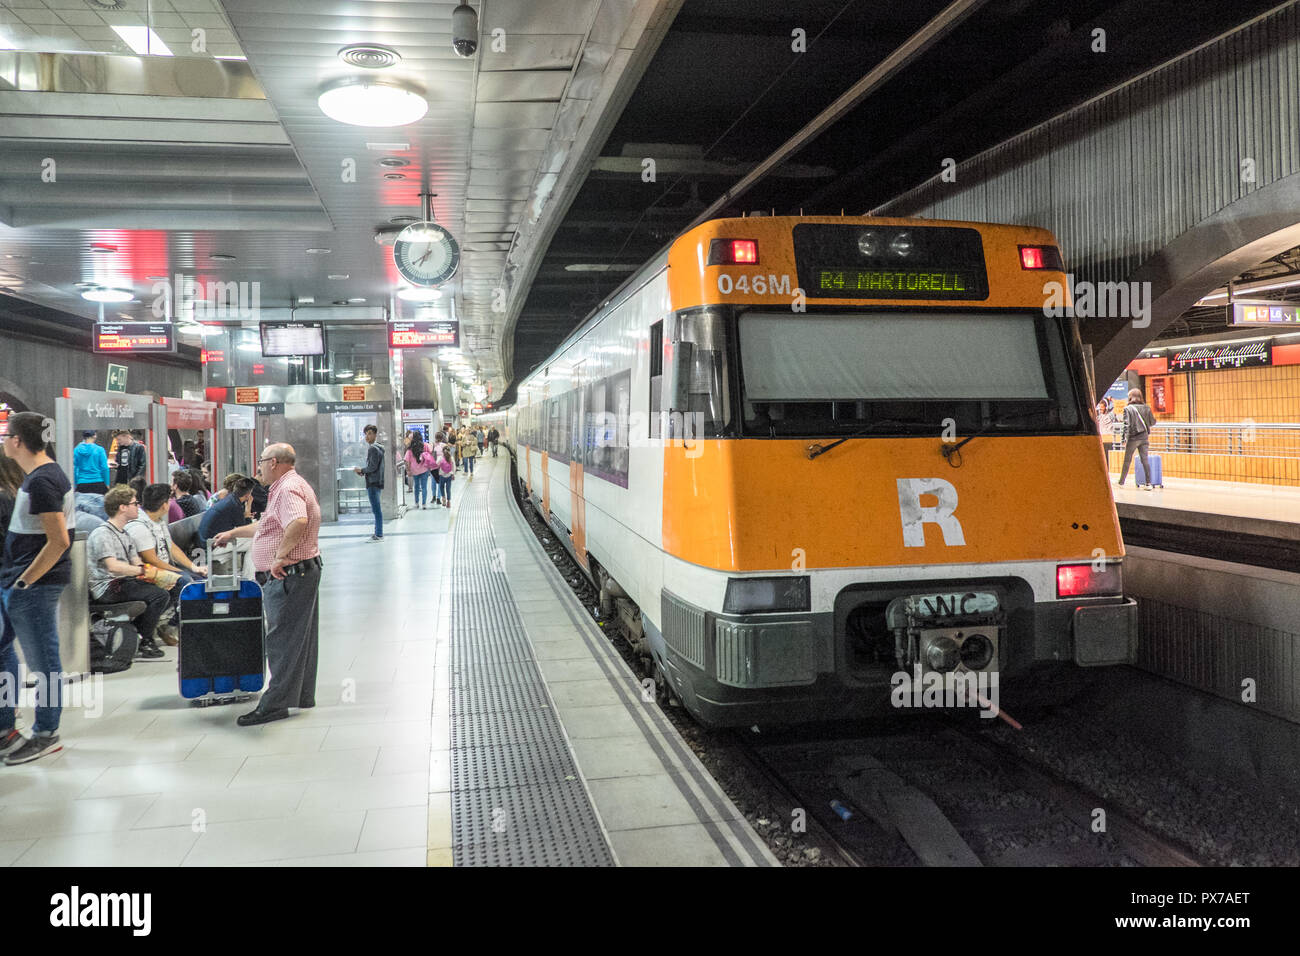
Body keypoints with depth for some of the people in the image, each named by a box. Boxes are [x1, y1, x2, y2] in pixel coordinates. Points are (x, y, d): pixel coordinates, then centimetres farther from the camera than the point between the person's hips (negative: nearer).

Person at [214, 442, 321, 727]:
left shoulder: (288, 488, -17)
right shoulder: (290, 486, 19)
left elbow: (298, 522, -37)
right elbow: (268, 528, 31)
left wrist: (281, 556, -32)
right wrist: (234, 533, 37)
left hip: (288, 576, -11)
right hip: (304, 573, 11)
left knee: (282, 640, -5)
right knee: (301, 638, 15)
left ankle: (275, 705, 0)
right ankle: (302, 697, 24)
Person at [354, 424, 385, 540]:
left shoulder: (373, 449, -14)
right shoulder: (377, 448, 17)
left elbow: (373, 467, -20)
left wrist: (361, 470, -6)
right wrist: (362, 472, 12)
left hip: (373, 483, -11)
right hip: (376, 482, 11)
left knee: (376, 509, -9)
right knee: (377, 509, 15)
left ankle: (379, 535, -8)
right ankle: (378, 533, 22)